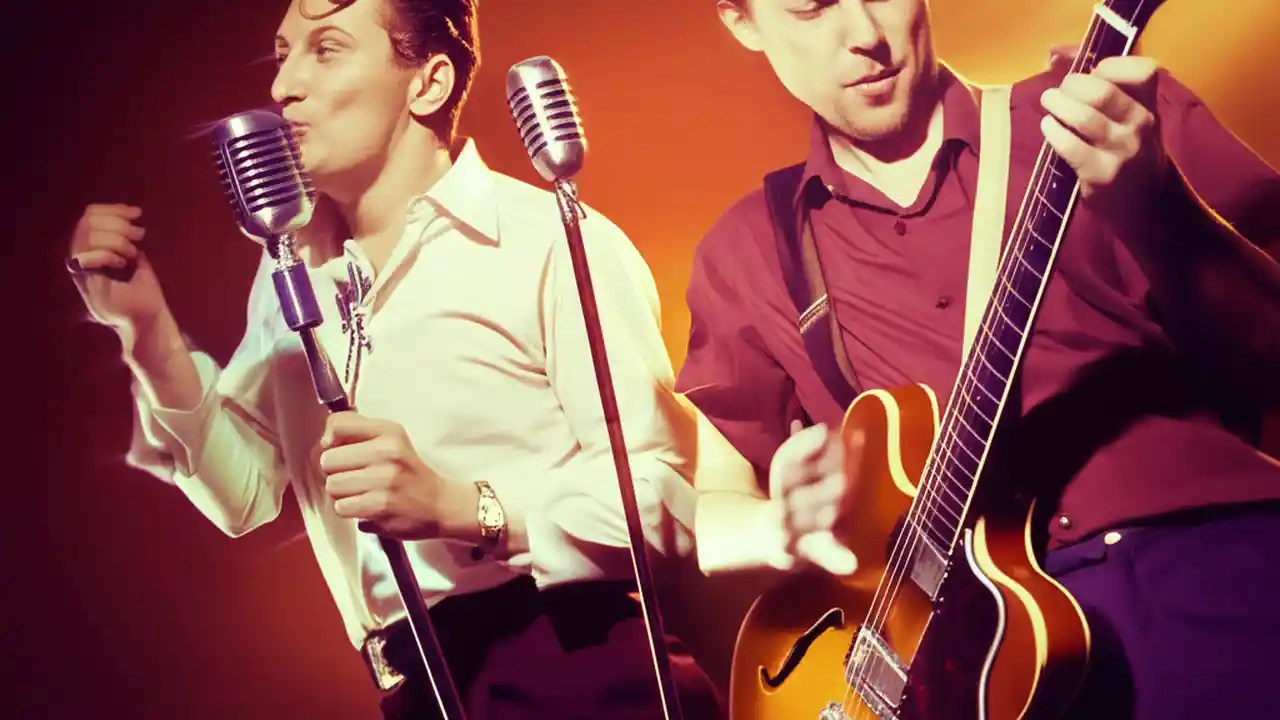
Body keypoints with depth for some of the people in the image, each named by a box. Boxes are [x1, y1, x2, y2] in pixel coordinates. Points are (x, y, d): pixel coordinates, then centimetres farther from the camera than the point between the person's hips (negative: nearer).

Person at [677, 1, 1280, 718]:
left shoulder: (1112, 121, 9)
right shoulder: (744, 256, 14)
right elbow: (709, 503, 15)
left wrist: (1152, 208, -14)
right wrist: (786, 525, -7)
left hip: (1215, 549, -2)